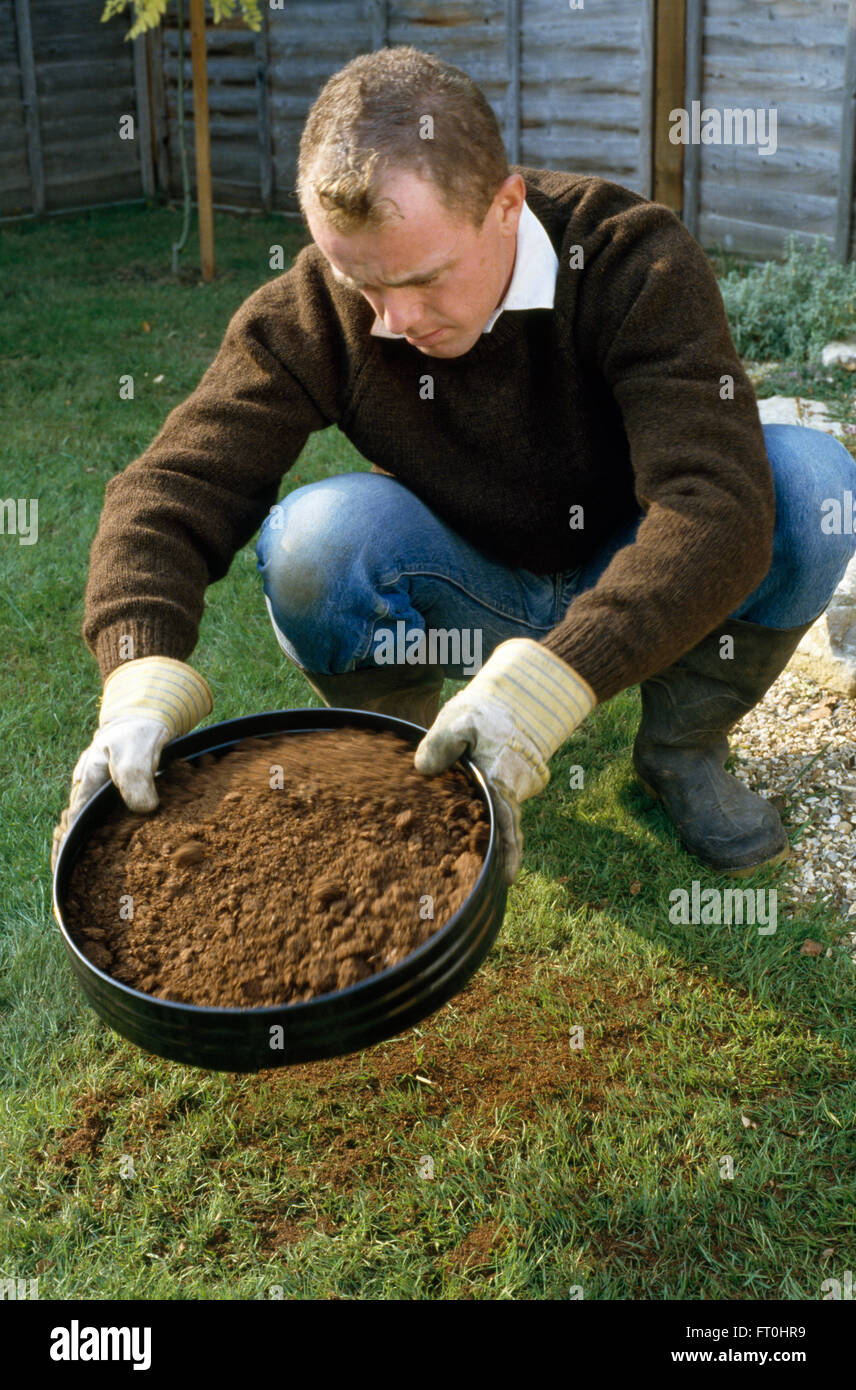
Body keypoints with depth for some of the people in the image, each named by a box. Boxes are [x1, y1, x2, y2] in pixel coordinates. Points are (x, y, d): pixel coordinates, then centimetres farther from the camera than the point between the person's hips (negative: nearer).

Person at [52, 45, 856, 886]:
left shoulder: (631, 258, -25)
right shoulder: (310, 313, -18)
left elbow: (718, 503, -37)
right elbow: (175, 484, -21)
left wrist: (547, 681, -51)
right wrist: (143, 673, -41)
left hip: (635, 599, 0)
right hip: (473, 591, 1)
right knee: (312, 538, -31)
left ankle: (682, 749, -3)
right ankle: (408, 757, -1)